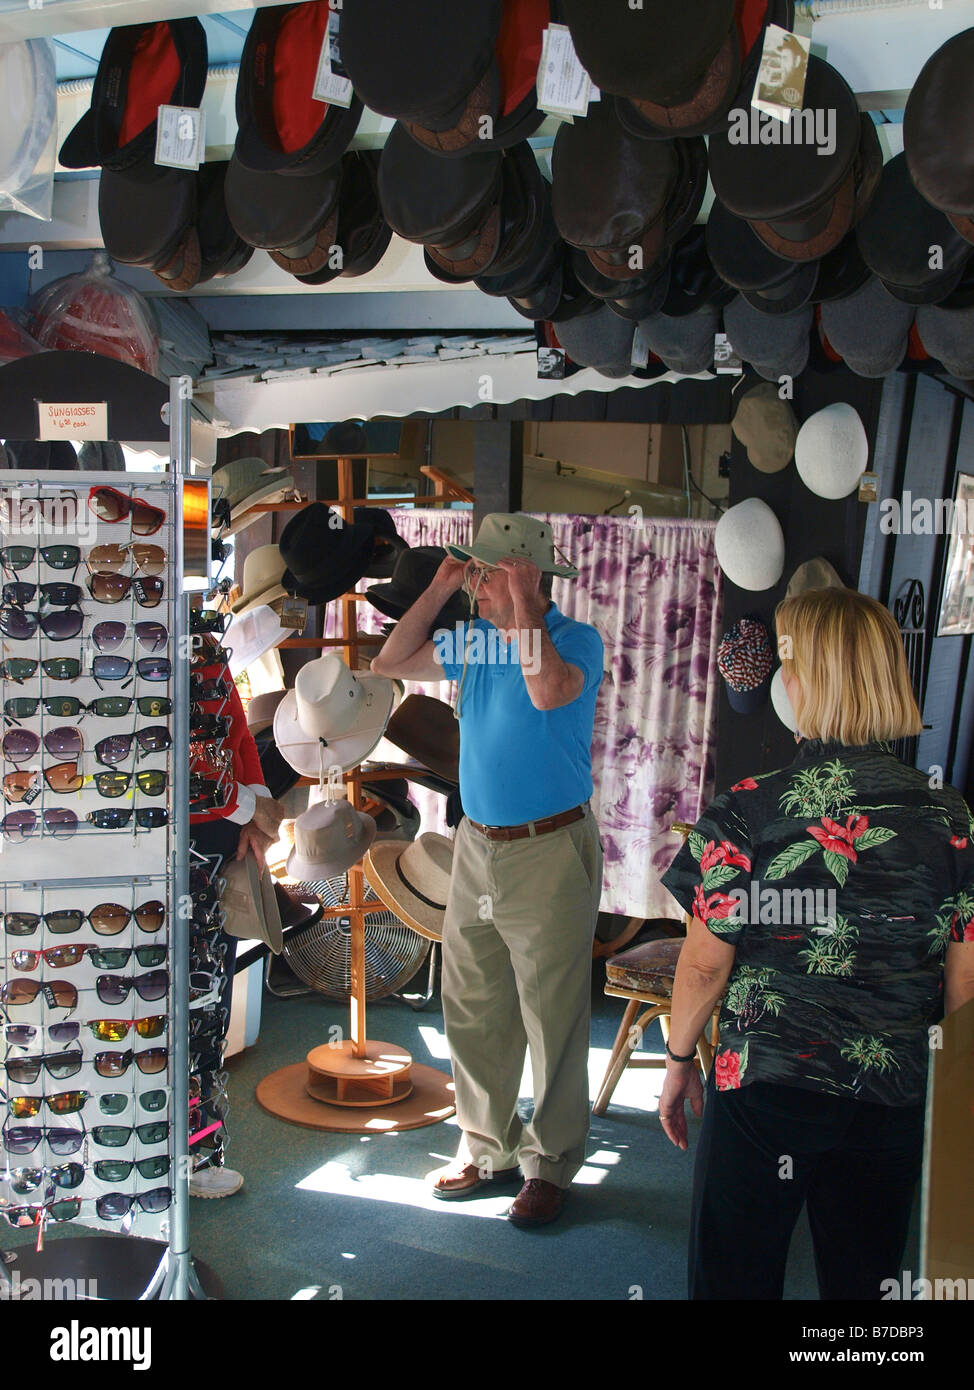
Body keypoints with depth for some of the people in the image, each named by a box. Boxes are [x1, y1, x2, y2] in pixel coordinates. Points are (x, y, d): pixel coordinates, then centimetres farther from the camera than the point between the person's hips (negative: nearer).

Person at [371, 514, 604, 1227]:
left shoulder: (576, 639, -9)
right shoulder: (475, 640, 9)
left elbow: (548, 690, -31)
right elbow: (390, 662, 15)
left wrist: (521, 606, -21)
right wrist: (438, 590, 6)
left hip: (549, 852, -7)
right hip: (477, 846, 7)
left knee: (552, 1017, 2)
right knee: (472, 1008, 14)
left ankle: (551, 1163, 18)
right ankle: (489, 1149, 29)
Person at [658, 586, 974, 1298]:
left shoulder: (746, 812, -15)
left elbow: (705, 964, -9)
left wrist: (680, 1060, 7)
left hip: (762, 1088, -2)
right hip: (896, 1098, 3)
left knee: (735, 1275, 15)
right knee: (865, 1278, 20)